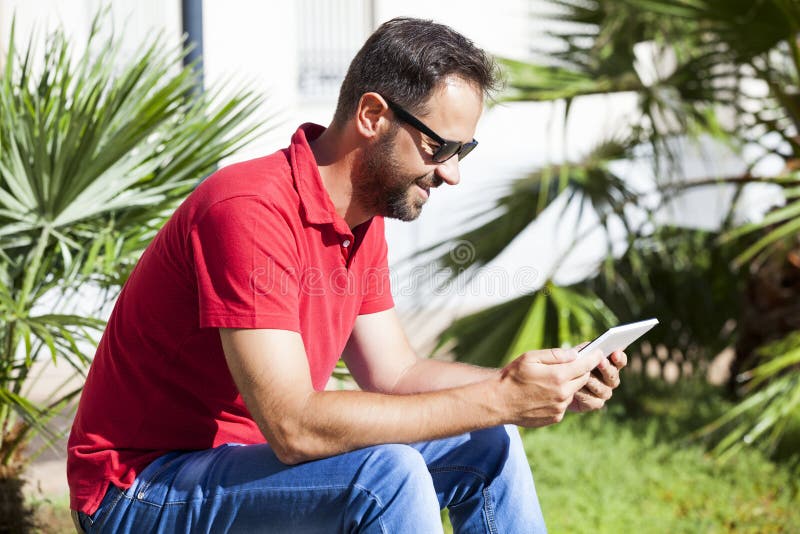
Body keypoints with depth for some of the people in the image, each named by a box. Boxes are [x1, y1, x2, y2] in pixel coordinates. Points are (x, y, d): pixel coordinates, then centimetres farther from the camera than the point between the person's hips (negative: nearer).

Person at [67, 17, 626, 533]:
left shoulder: (363, 220, 4)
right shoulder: (250, 210, -27)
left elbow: (394, 372, 9)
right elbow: (294, 428, -32)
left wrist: (528, 385, -7)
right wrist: (496, 401, -30)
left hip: (253, 455, 9)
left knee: (488, 450, 5)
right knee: (386, 475, -31)